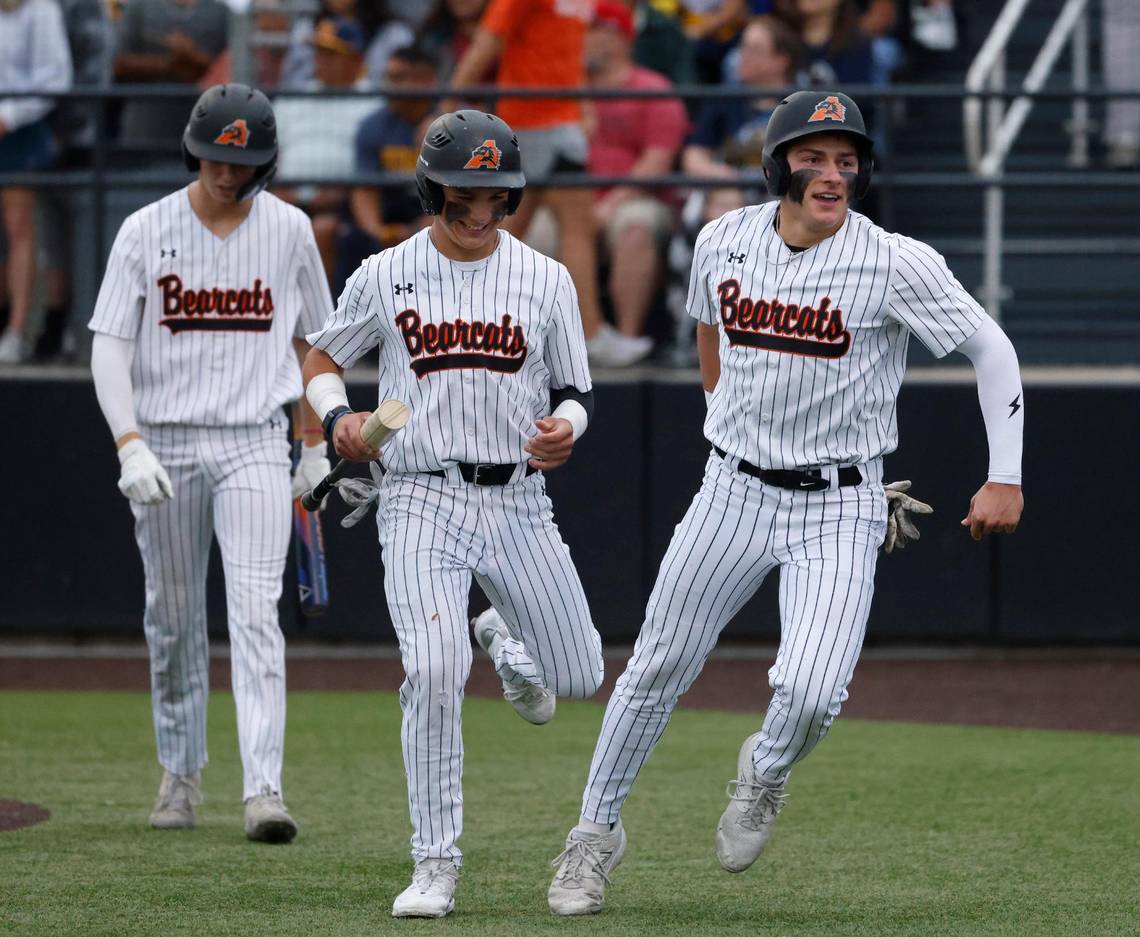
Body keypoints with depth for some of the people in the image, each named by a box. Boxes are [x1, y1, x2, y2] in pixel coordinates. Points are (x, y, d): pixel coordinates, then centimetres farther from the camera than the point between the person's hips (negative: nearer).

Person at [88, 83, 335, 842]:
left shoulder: (289, 230, 2)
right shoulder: (147, 231, -2)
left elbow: (314, 337, 14)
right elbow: (109, 346, -6)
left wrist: (317, 443, 14)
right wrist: (129, 444, -19)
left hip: (254, 445, -1)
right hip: (166, 442, 1)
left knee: (256, 611, -14)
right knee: (173, 619, 9)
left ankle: (264, 789, -21)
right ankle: (181, 773, 26)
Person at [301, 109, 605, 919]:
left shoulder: (547, 280, 3)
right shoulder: (385, 276, 0)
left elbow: (575, 393, 9)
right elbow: (322, 359, 13)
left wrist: (564, 428, -14)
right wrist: (338, 415, -8)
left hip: (517, 500, 3)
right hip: (421, 498, -2)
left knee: (579, 675, 8)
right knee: (434, 672, -20)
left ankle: (506, 640, 47)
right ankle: (436, 865, -10)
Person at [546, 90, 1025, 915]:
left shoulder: (895, 264, -16)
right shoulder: (724, 241, -3)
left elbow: (992, 349, -10)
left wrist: (1006, 478, -13)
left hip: (839, 508, -3)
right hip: (734, 490, 3)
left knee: (811, 693, -18)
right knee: (658, 668, 9)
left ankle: (766, 774, 17)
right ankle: (598, 831, 28)